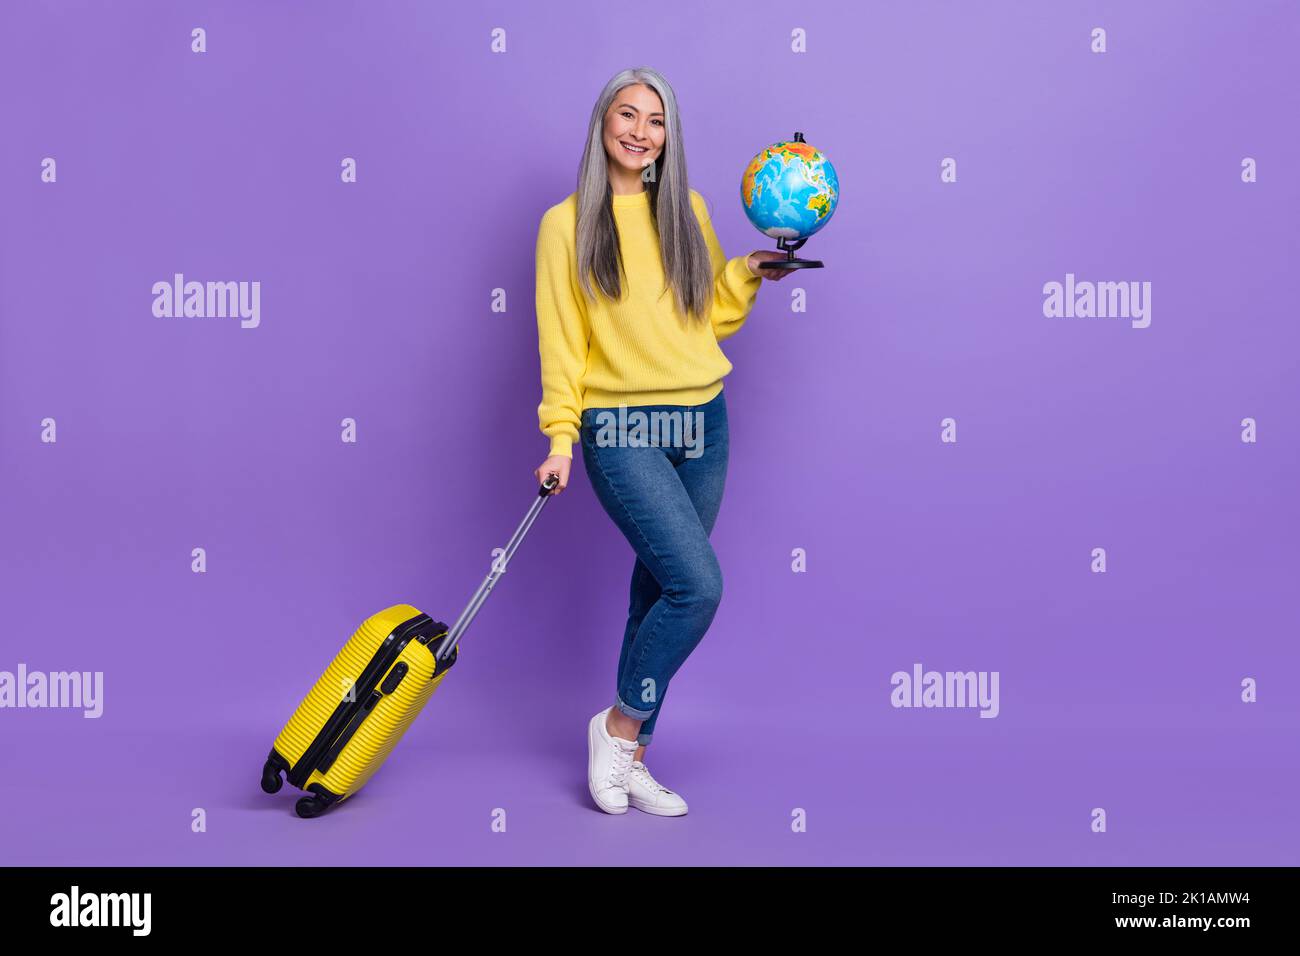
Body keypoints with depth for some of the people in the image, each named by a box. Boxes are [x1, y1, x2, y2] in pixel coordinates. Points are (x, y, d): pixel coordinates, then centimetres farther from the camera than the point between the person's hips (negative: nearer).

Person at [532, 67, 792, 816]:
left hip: (702, 423, 5)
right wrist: (561, 437, -7)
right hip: (622, 429, -5)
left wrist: (748, 272, 1)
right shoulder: (568, 223, -2)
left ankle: (629, 759, 21)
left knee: (661, 593, 9)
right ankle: (619, 724, 6)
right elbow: (561, 339, -2)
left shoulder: (688, 210, 10)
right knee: (699, 585, -16)